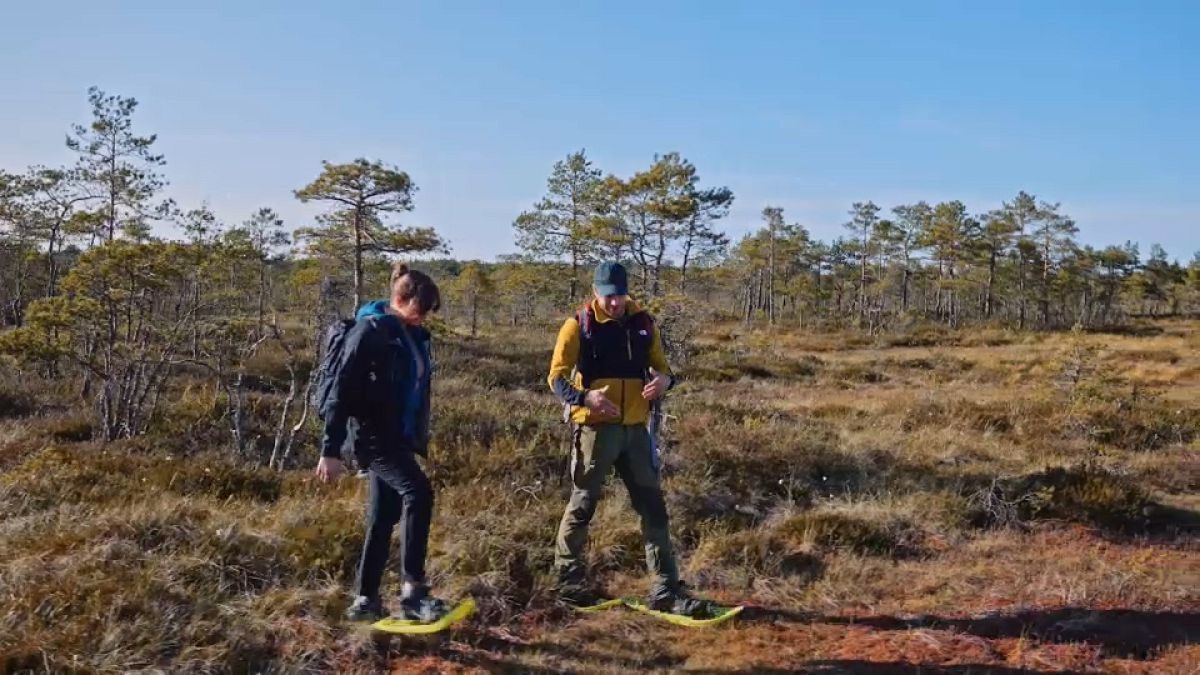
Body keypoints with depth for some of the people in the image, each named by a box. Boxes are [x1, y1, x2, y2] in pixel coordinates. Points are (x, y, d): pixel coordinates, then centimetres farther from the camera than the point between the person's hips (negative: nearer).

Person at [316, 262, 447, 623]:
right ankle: (412, 591, -21)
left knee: (383, 520, 11)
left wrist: (420, 439, 23)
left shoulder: (414, 335, 11)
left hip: (400, 439, 9)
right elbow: (343, 391, -16)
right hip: (374, 436, -9)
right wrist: (331, 449, -18)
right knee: (419, 493, -25)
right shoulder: (370, 331, -13)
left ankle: (366, 600, 21)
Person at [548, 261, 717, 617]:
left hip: (634, 428, 4)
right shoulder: (578, 325, -6)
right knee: (583, 504, 7)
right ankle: (568, 579, 25)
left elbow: (660, 364, 14)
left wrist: (664, 378, -11)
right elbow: (557, 378, -8)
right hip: (595, 428, -4)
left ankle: (667, 590, 9)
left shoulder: (642, 323, 7)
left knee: (653, 506, 4)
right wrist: (584, 397, -27)